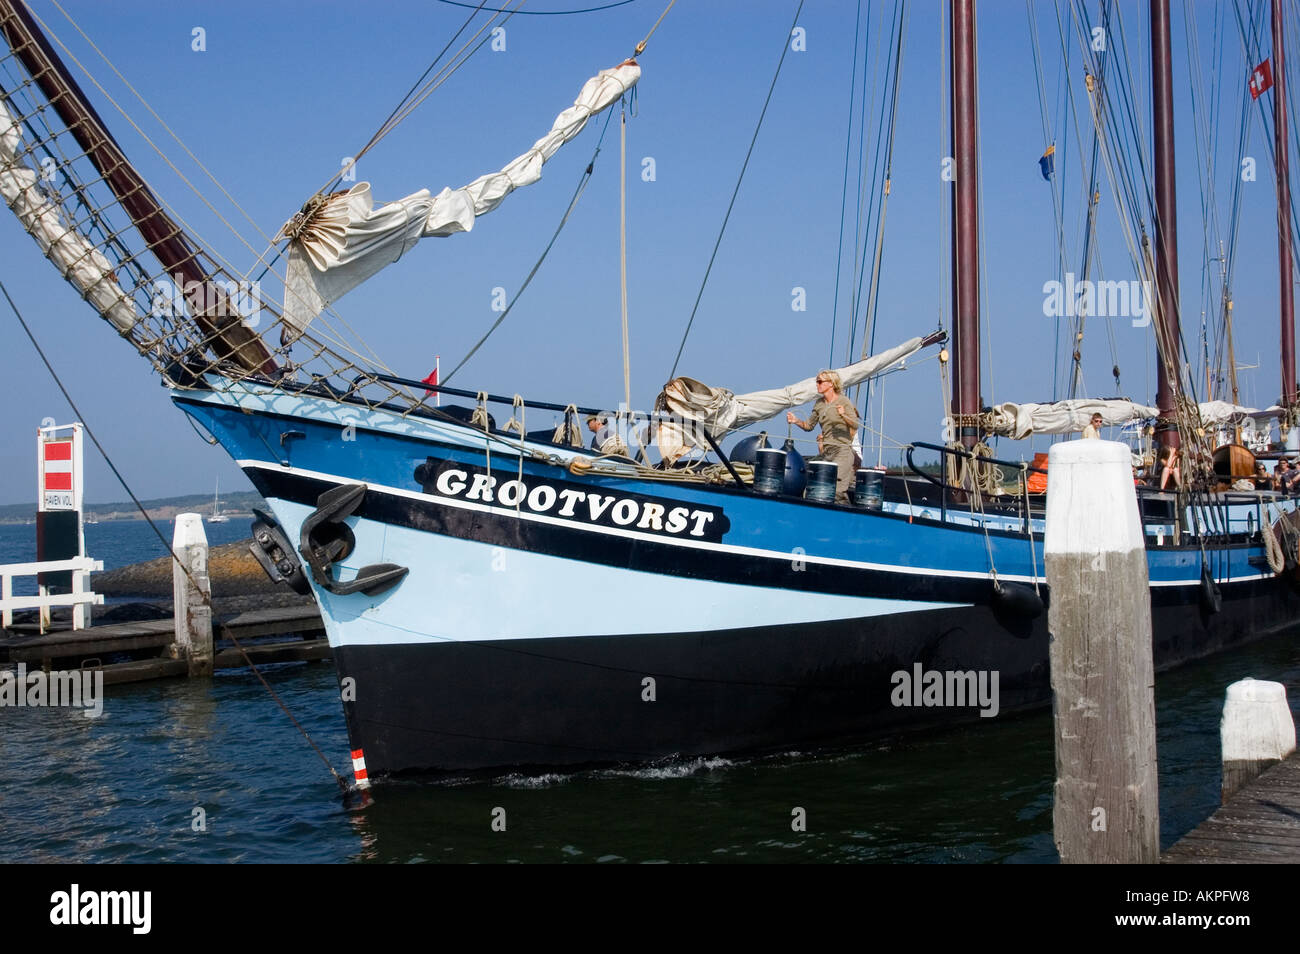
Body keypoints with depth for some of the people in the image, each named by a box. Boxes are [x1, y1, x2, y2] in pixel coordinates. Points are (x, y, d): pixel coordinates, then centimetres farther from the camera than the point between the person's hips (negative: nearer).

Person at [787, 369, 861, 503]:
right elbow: (809, 425, 19)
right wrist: (796, 421, 0)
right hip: (826, 452, 7)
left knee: (838, 490, -17)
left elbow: (855, 425, -12)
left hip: (842, 451, -7)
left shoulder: (843, 401, -5)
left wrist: (844, 415, -31)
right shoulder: (819, 403, 13)